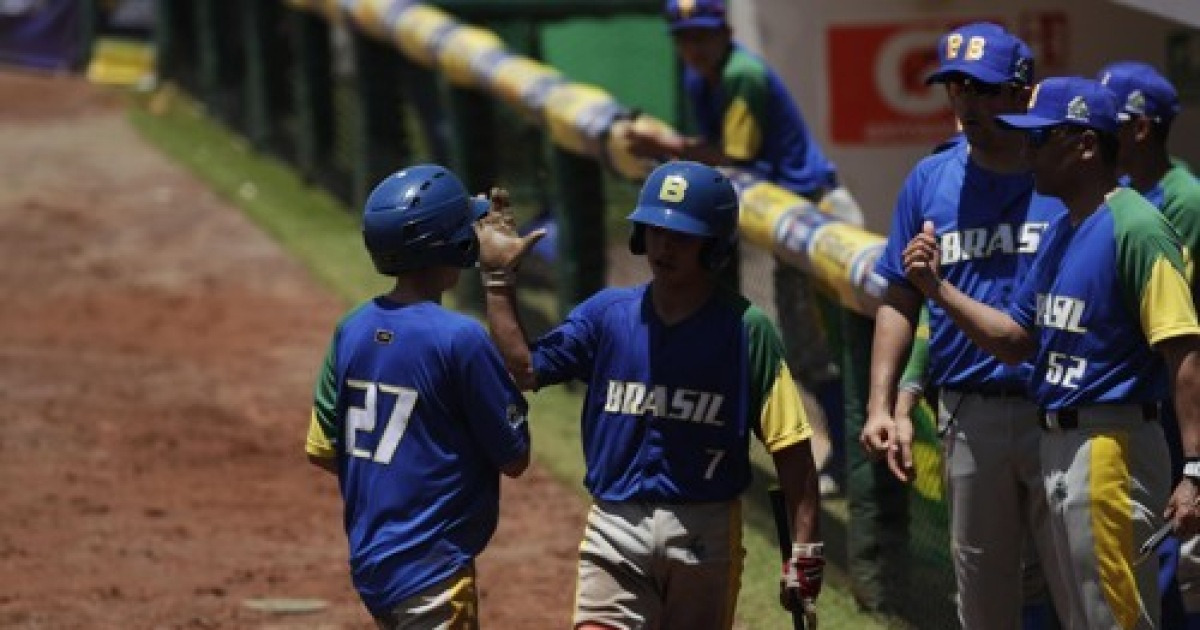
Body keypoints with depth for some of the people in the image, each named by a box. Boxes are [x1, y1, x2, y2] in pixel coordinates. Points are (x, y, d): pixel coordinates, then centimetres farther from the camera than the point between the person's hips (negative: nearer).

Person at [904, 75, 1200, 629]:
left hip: (1111, 448, -10)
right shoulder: (1061, 230, 14)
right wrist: (939, 288, 6)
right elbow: (1017, 340, 19)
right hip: (1057, 446, 10)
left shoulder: (1135, 228, -16)